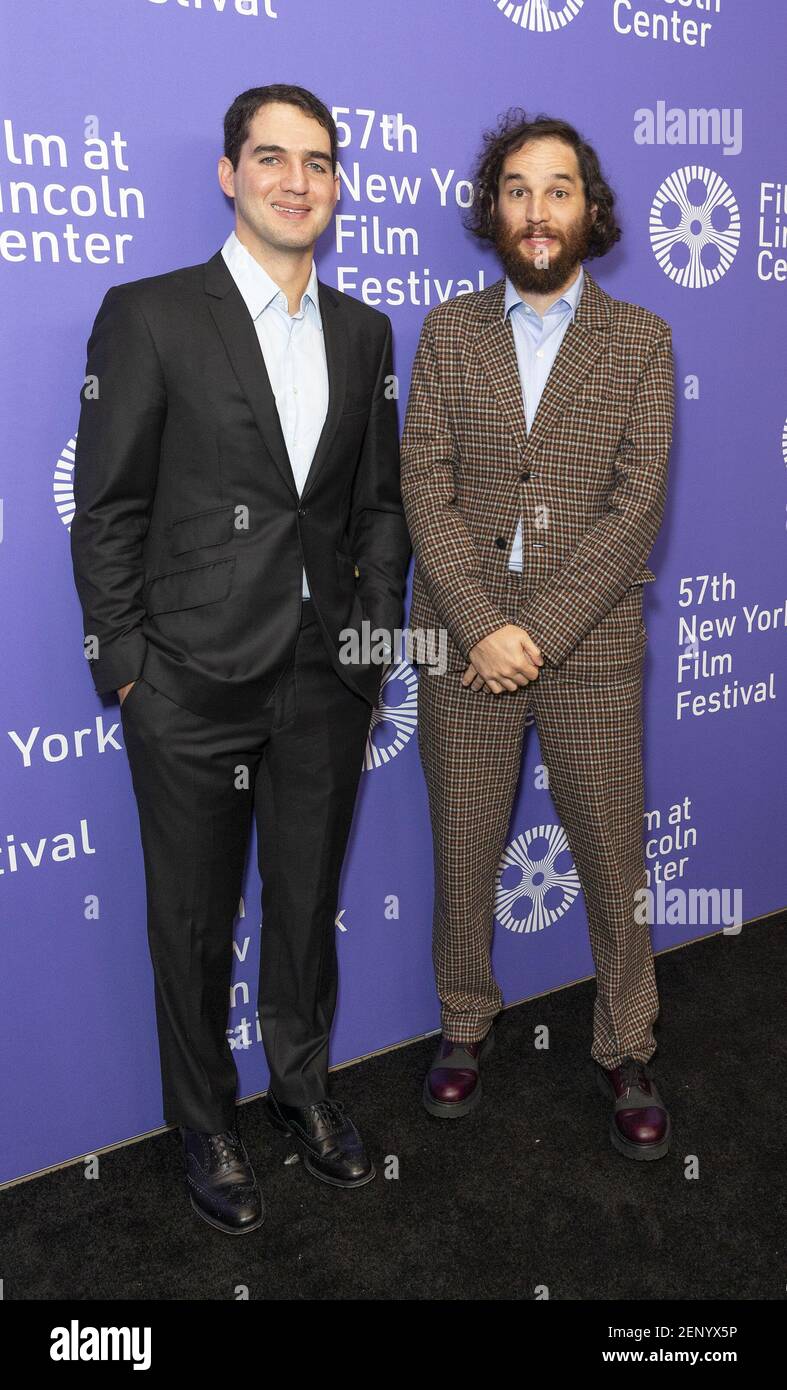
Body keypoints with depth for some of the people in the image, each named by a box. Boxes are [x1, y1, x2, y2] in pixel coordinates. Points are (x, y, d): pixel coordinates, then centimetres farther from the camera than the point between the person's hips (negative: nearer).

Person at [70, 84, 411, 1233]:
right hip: (195, 686, -3)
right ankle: (205, 1126, 36)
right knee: (194, 924, 12)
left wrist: (376, 627, 5)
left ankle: (302, 1086, 44)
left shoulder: (362, 331, 9)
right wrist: (126, 671, -8)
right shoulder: (148, 316, -5)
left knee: (309, 903, 19)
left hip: (327, 682, 4)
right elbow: (107, 512, -6)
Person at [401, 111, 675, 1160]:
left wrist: (539, 630, -15)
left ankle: (625, 1051, 31)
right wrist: (482, 625, -14)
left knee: (613, 860, 10)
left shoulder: (640, 339, 3)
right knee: (463, 855, 13)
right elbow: (426, 490, -2)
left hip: (590, 649, 0)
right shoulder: (448, 332, 6)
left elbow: (636, 503, -6)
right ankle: (466, 1025, 36)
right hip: (464, 640, 1)